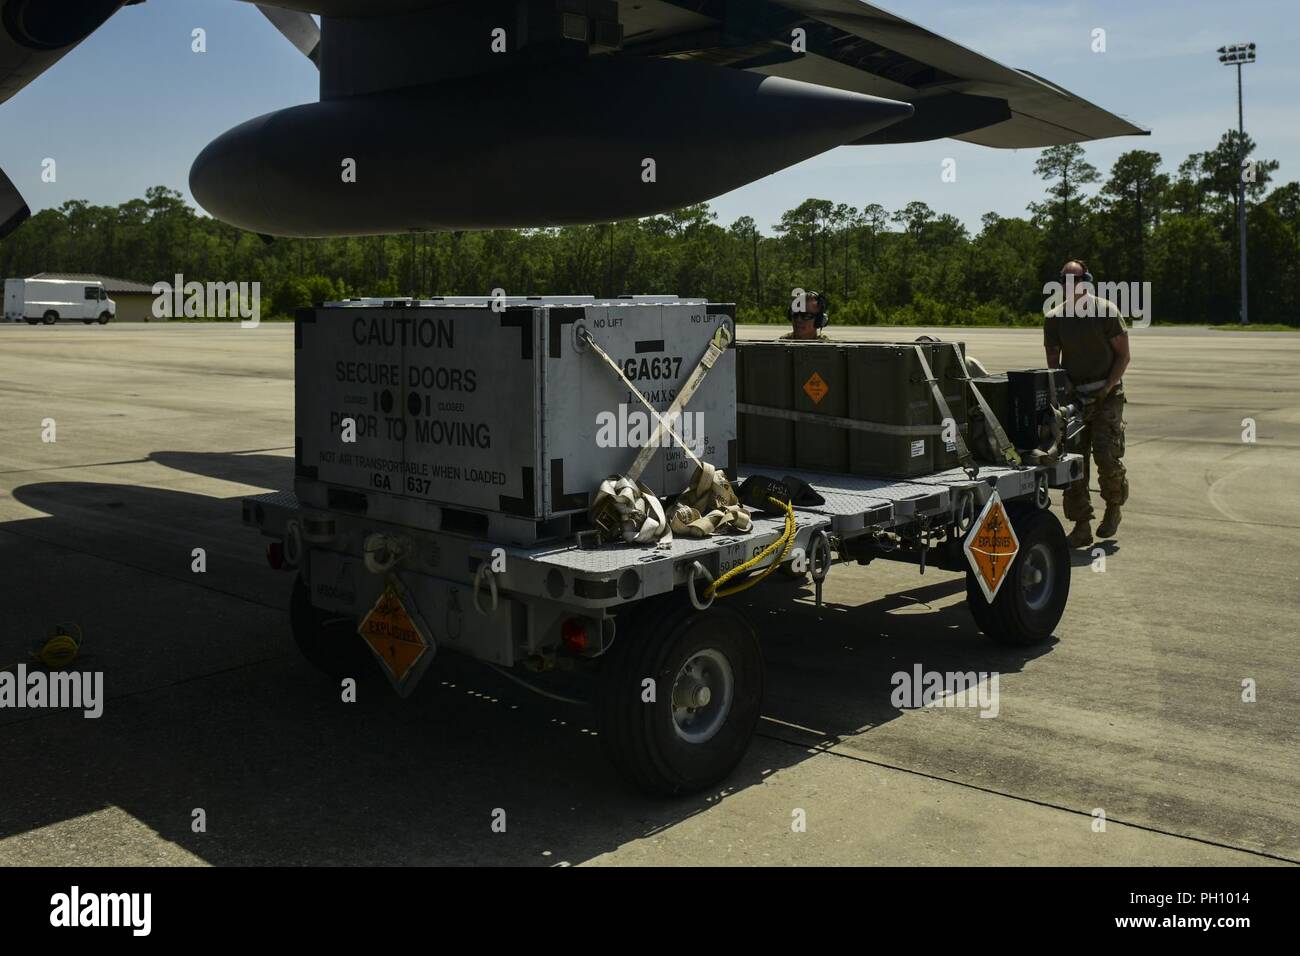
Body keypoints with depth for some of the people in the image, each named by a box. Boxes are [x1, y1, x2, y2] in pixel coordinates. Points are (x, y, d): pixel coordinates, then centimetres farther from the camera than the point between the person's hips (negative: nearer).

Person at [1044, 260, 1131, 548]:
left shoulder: (1107, 312, -4)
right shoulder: (1053, 318, 4)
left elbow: (1123, 355, -1)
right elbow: (1053, 361, 9)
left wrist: (1107, 387, -12)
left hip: (1107, 395, -3)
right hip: (1072, 395, 3)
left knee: (1107, 454, -15)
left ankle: (1114, 508, 12)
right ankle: (1081, 526, 4)